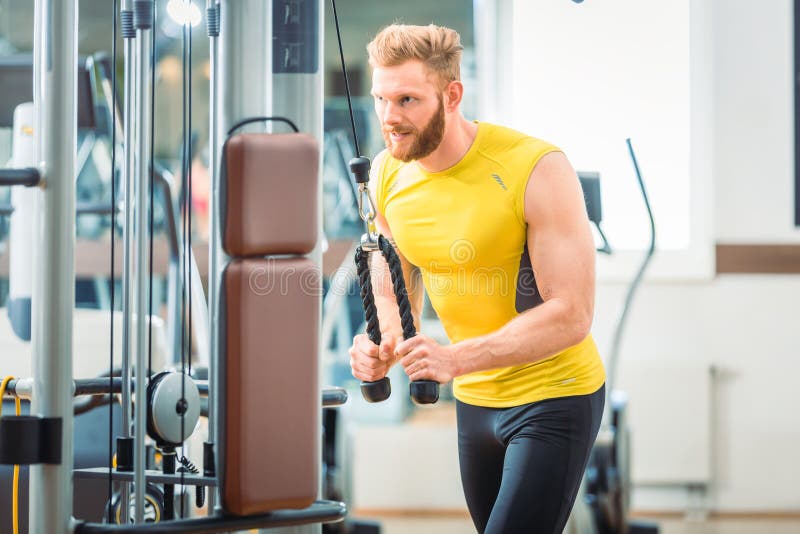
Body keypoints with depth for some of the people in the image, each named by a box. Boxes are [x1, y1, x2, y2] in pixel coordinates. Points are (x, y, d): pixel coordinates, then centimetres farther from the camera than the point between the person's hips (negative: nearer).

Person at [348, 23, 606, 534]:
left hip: (553, 397, -7)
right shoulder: (388, 175, -4)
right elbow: (394, 294, 8)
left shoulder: (537, 169, -23)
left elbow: (571, 315, -25)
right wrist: (381, 348, -16)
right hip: (474, 398, 7)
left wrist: (455, 358, -35)